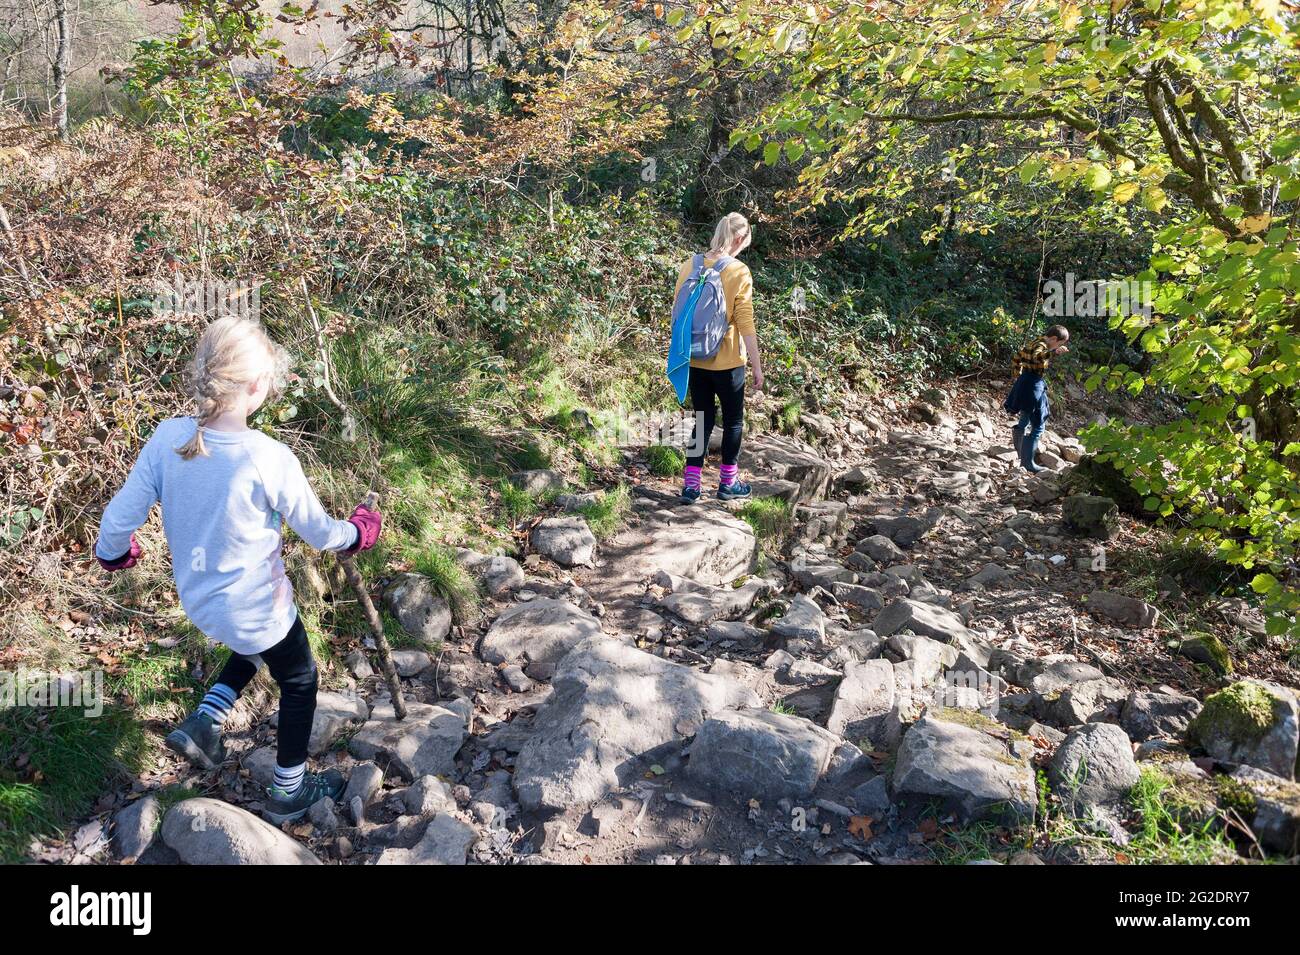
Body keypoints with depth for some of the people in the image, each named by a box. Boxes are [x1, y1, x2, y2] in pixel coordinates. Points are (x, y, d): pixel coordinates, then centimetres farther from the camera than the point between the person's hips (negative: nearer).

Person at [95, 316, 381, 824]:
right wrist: (358, 531, 7)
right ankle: (289, 792, 36)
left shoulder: (167, 438, -16)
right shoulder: (270, 459, -29)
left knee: (254, 648, 37)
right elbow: (319, 532, -15)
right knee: (299, 681, 22)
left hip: (198, 599, 6)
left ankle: (203, 722, 26)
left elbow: (119, 518, -7)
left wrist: (113, 552, 16)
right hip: (255, 607, -6)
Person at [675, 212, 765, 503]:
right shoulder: (739, 272, -13)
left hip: (694, 359, 4)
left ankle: (691, 486, 11)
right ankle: (728, 482, 23)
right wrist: (757, 365, -7)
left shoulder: (689, 266, 0)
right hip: (726, 362, -4)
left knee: (703, 419, 14)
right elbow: (745, 323, -14)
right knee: (733, 421, 14)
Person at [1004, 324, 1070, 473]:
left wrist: (1020, 377, 28)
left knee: (1026, 420, 27)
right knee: (1038, 426, -7)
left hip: (1024, 385, 10)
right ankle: (1027, 462, -9)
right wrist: (1054, 352, -54)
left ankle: (1021, 453, 40)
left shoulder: (1035, 343, 13)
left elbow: (1016, 359, 24)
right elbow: (1037, 357, -41)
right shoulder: (1041, 345, -16)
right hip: (1033, 387, -10)